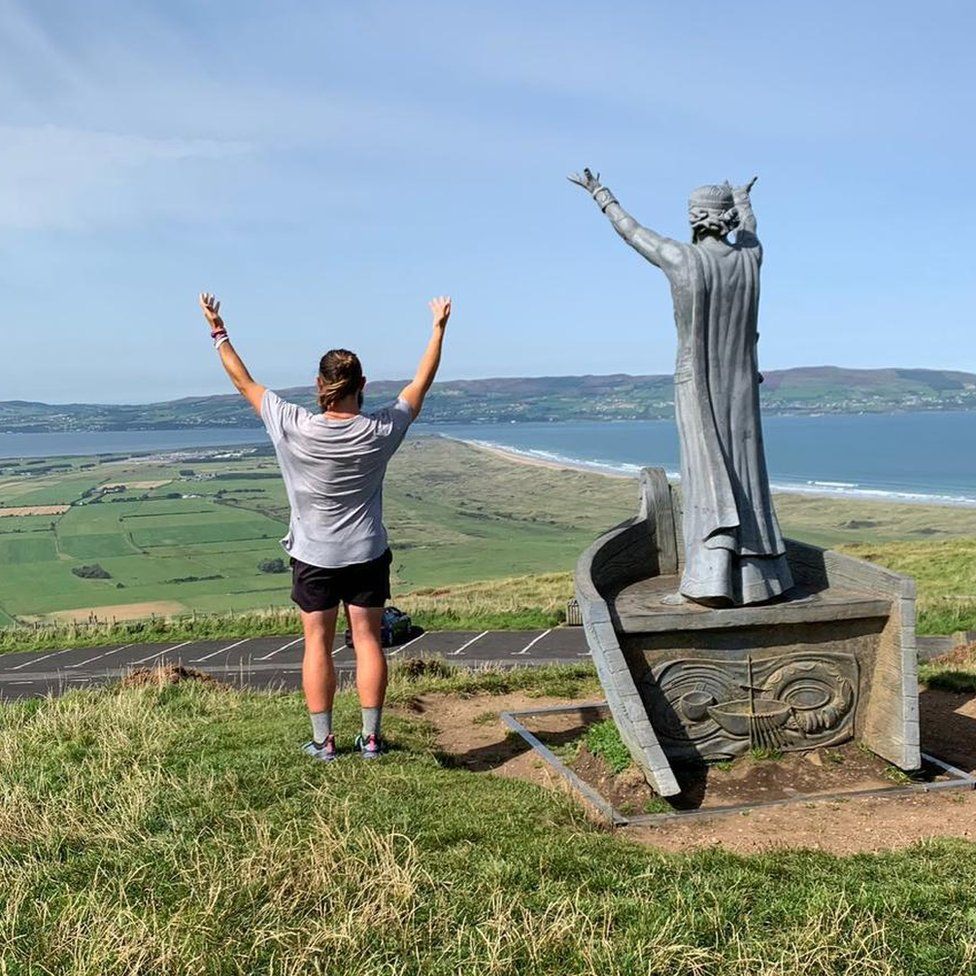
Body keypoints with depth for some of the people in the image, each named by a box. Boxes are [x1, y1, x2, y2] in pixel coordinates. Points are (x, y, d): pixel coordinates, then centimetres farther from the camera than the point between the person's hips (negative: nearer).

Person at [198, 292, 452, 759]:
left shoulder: (294, 428, -16)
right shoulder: (381, 431, -12)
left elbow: (244, 381, -3)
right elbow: (420, 384, 4)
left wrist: (218, 331, 10)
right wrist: (439, 328, 16)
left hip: (314, 556, -1)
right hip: (367, 553, 1)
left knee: (317, 643, 7)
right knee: (367, 639, 8)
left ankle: (323, 740, 13)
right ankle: (370, 737, 14)